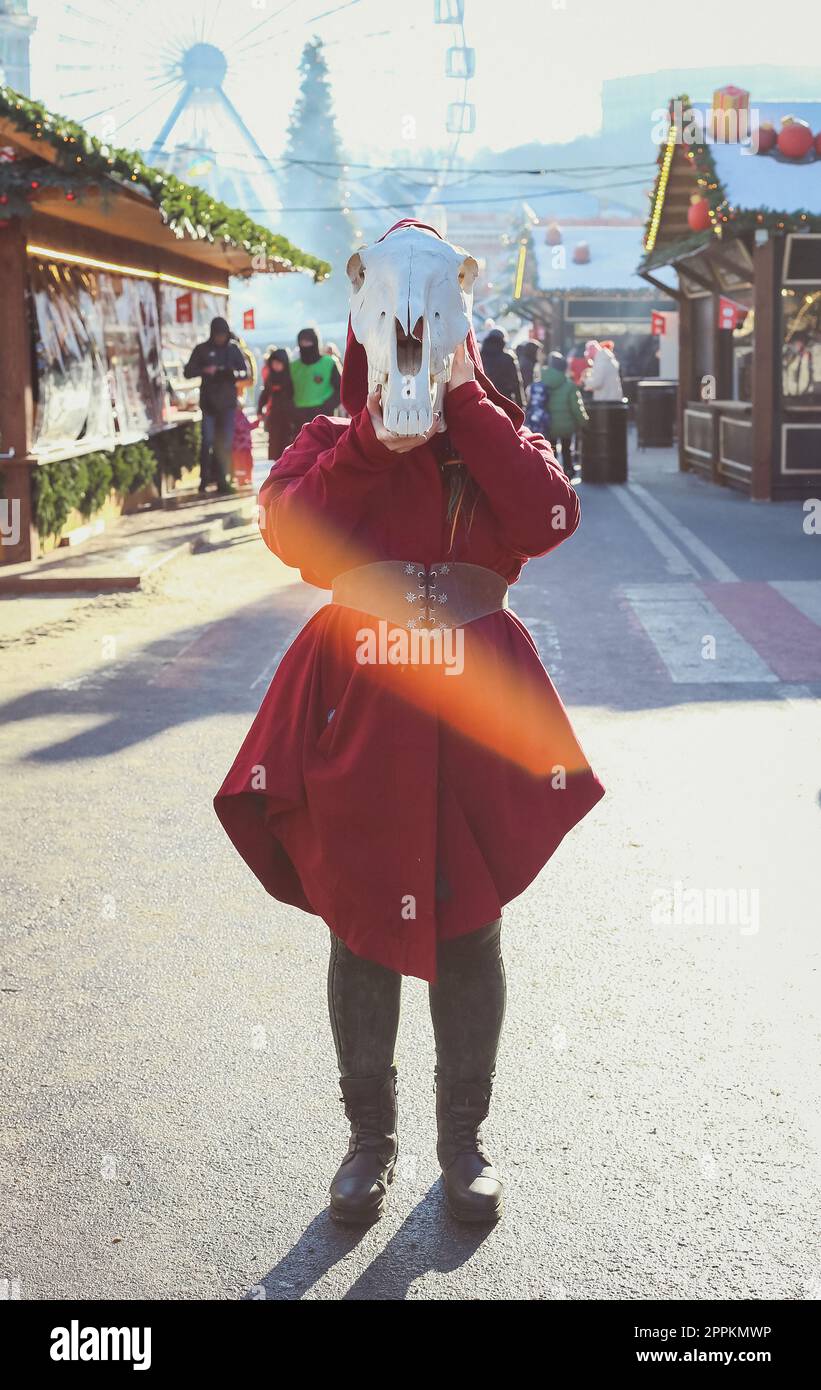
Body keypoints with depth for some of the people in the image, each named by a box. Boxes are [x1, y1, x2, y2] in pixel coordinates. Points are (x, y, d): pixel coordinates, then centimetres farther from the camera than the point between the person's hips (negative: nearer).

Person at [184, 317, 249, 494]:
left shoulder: (233, 349, 6)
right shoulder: (202, 350, 2)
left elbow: (245, 373, 6)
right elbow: (187, 372, 1)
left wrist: (234, 373, -17)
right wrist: (204, 371, -18)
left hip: (228, 402, 2)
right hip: (208, 402, -2)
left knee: (225, 442, 2)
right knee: (208, 440, -7)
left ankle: (221, 479, 8)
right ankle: (204, 477, 6)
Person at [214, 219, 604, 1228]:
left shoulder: (499, 436, 6)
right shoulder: (328, 443, 4)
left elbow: (548, 520, -16)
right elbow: (291, 532, -16)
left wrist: (461, 406, -14)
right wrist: (375, 436, -19)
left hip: (477, 709, 0)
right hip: (355, 711, 0)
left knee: (468, 934, 9)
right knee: (360, 932, 9)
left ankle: (463, 1141, 27)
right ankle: (370, 1137, 29)